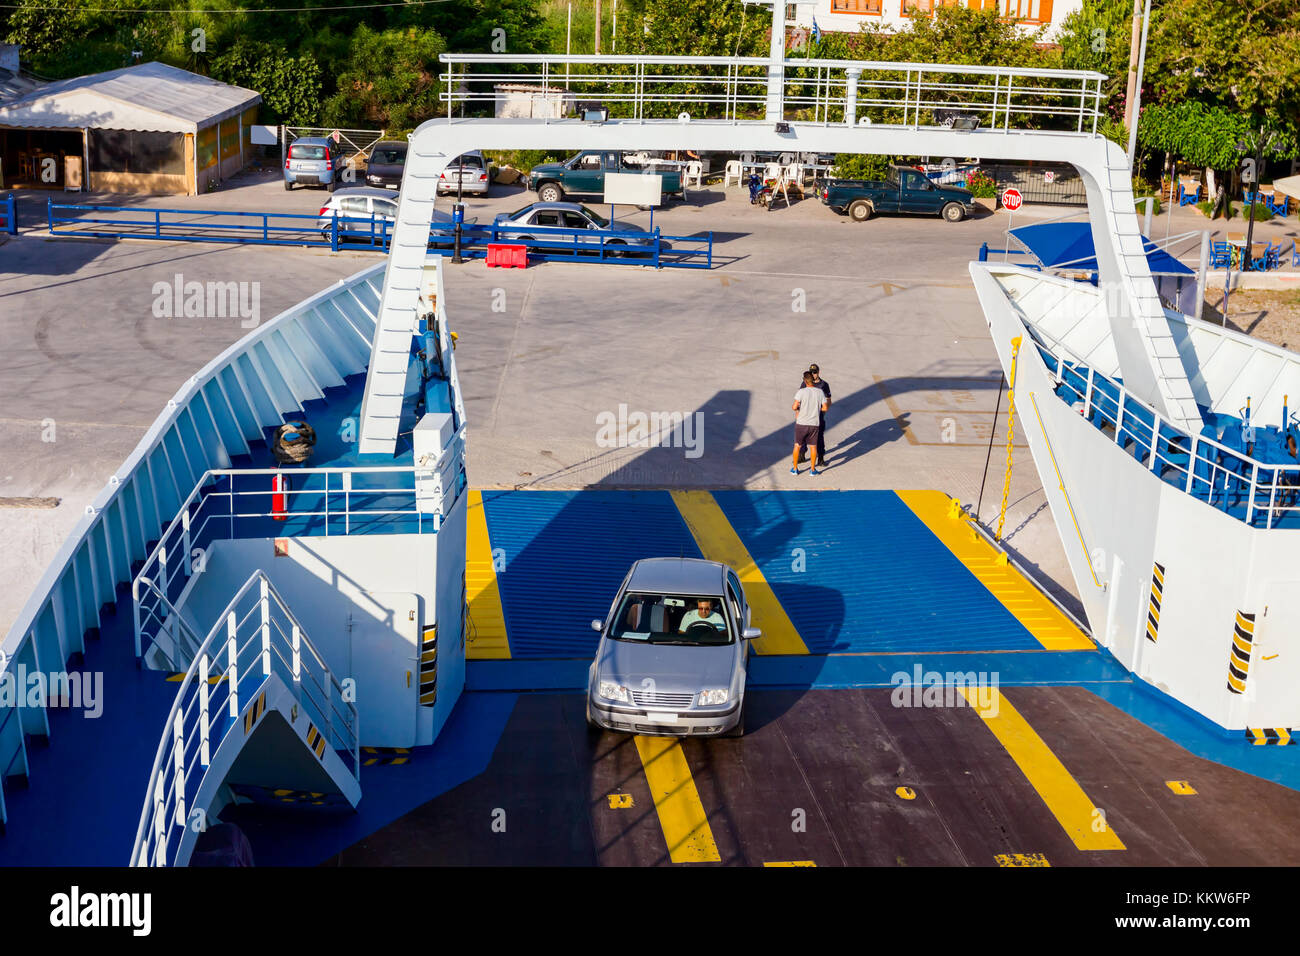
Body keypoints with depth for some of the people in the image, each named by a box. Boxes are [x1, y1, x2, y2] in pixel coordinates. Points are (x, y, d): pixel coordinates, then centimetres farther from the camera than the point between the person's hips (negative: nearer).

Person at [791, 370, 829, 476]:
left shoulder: (801, 392, -13)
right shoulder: (820, 392, -2)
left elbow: (795, 407, -20)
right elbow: (825, 408, 0)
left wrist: (793, 407, 4)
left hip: (801, 423, -2)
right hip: (815, 424, 2)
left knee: (797, 445, 12)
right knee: (813, 446, 12)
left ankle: (795, 468, 19)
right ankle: (813, 470, 17)